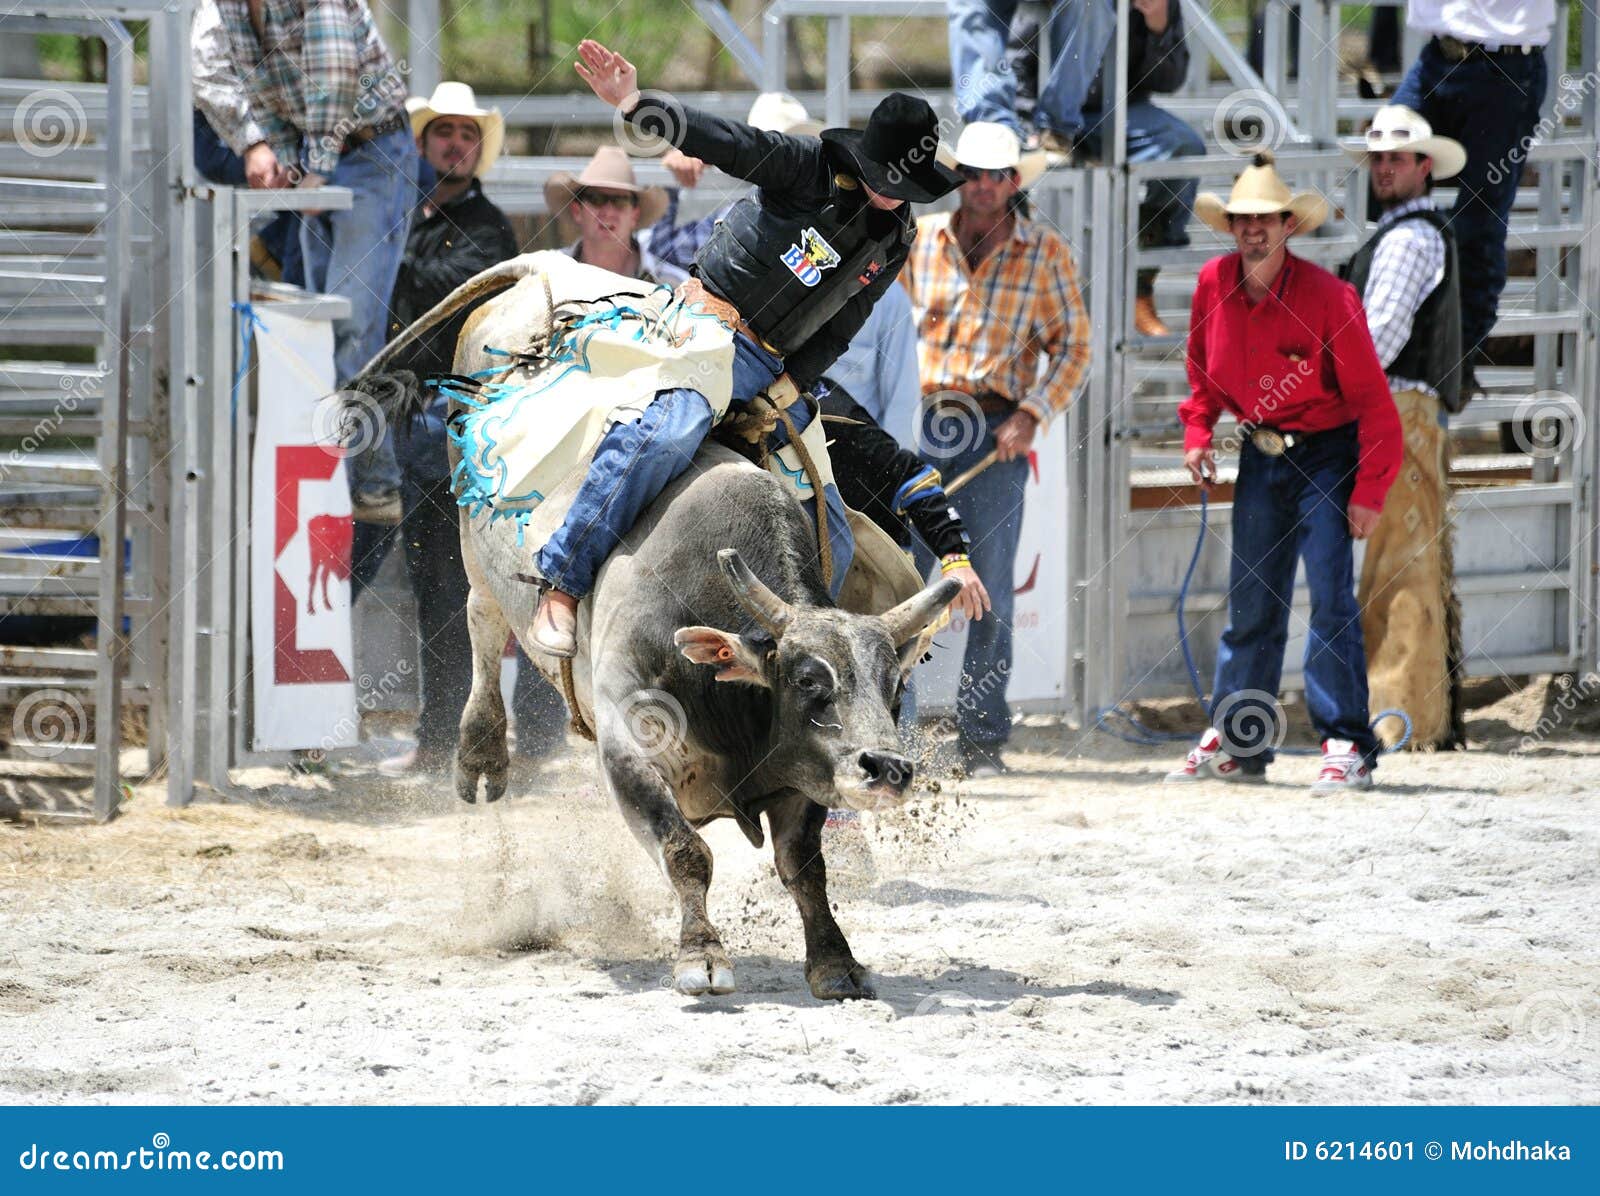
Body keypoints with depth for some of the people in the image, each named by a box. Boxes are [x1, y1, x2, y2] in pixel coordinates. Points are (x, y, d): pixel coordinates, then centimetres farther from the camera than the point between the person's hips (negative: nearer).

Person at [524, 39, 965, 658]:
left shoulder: (897, 240, 10)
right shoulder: (810, 169, -7)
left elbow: (839, 329, 11)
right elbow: (721, 141, -19)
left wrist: (785, 391, -4)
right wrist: (632, 103, -33)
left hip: (774, 369, 7)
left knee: (832, 542, 3)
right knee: (675, 427, -37)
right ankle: (563, 585, -34)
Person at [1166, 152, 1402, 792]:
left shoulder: (1329, 297, -21)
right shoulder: (1214, 284, -5)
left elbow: (1372, 401, -17)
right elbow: (1202, 369, 15)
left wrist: (1368, 493, -19)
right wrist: (1197, 434, 4)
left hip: (1326, 455, -5)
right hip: (1259, 455, 5)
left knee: (1330, 596, -14)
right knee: (1249, 601, 10)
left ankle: (1347, 746, -12)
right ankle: (1234, 742, 17)